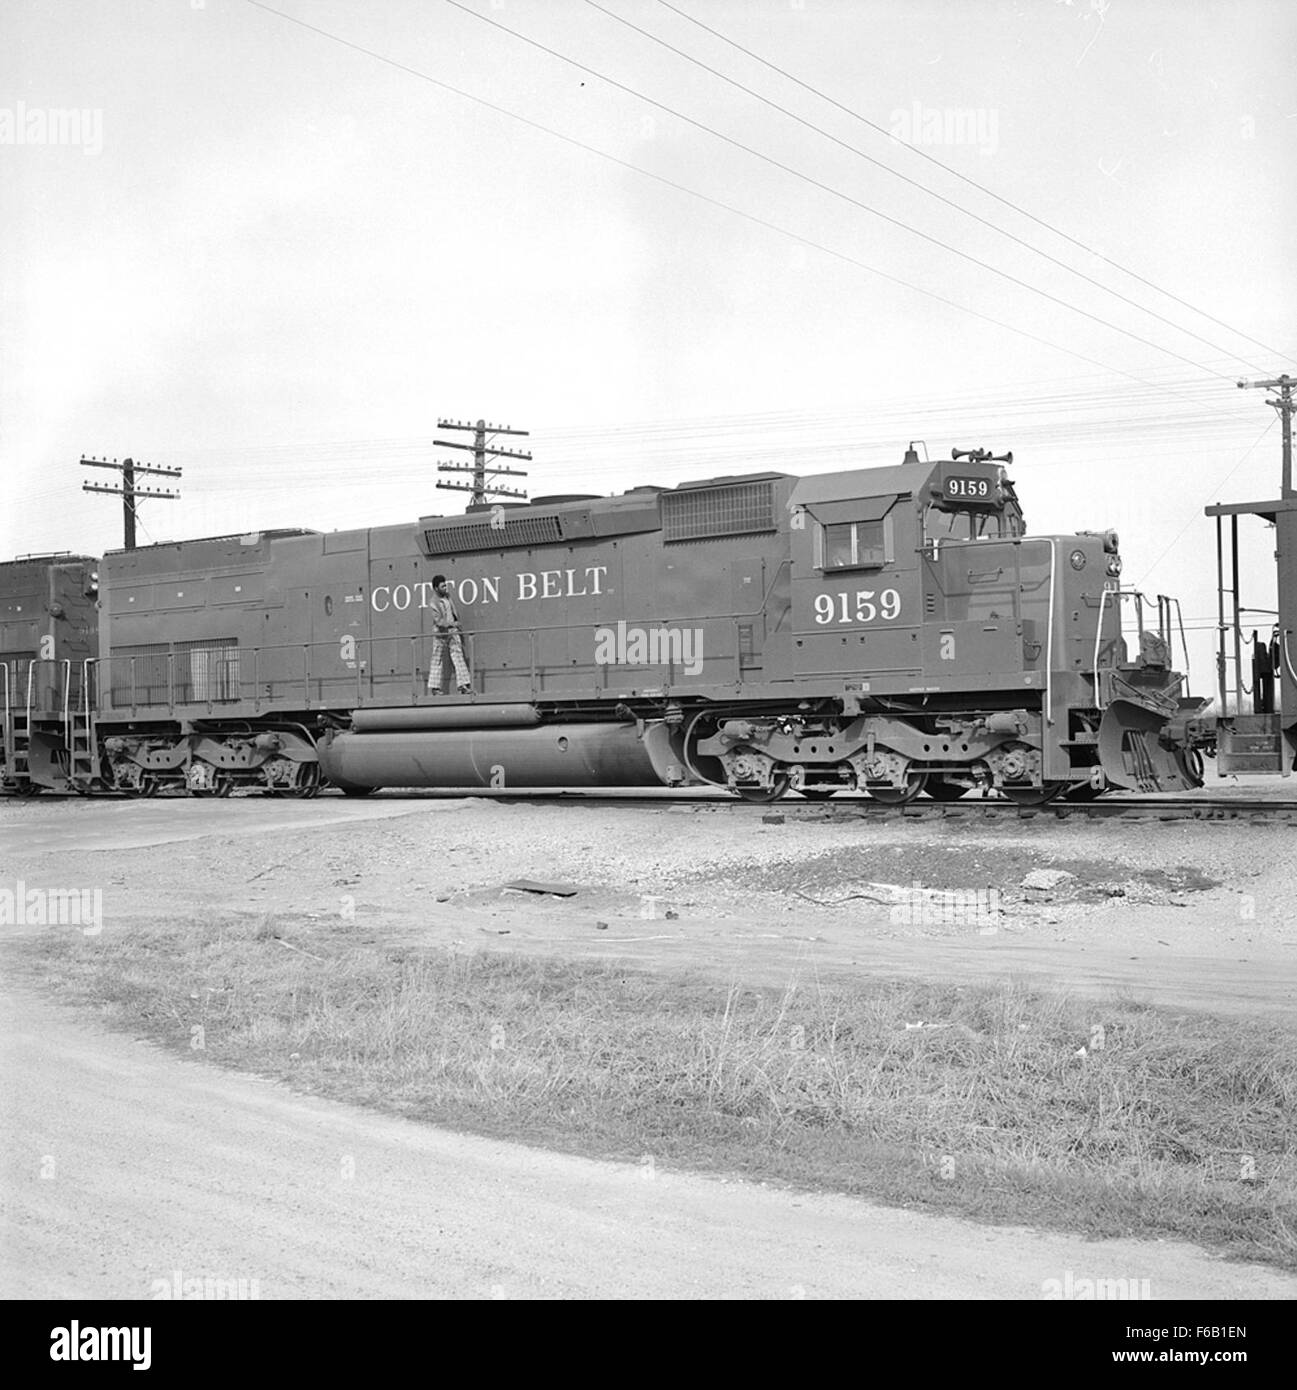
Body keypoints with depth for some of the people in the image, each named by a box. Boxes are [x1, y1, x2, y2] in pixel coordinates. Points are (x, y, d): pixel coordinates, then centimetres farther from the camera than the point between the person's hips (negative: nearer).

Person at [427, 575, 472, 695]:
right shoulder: (433, 604, -11)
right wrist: (452, 624, -30)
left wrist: (460, 629, 19)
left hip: (453, 632, 5)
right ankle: (434, 687, 10)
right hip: (440, 633, -5)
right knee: (438, 660, 3)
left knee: (458, 657, -3)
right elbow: (439, 621, -20)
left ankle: (463, 685, -7)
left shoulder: (449, 597, 9)